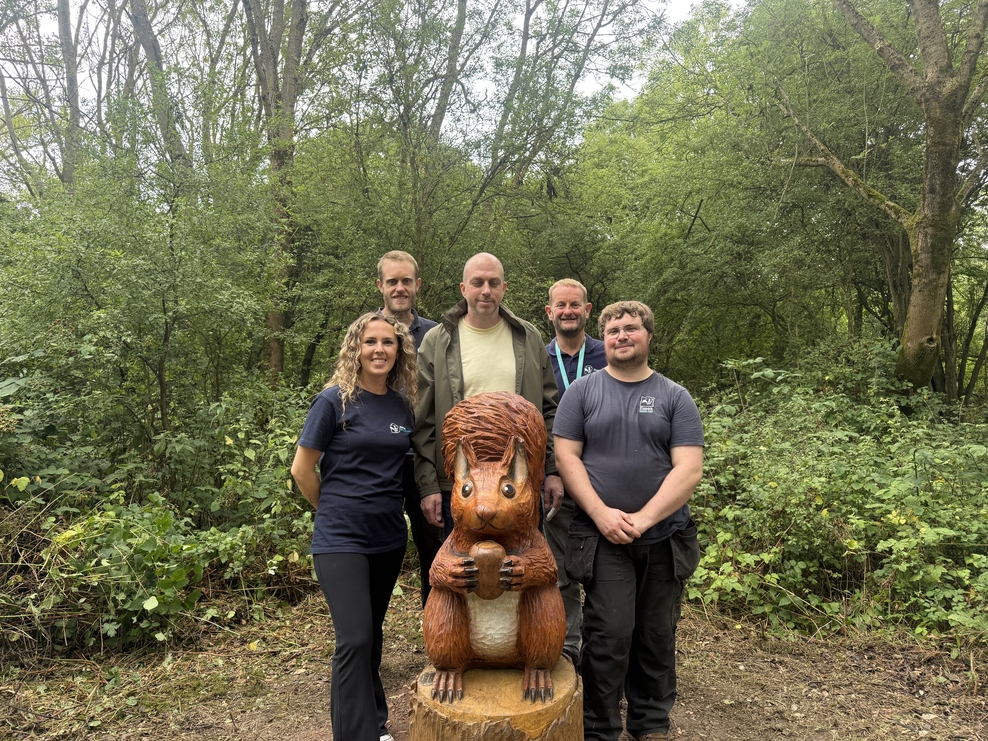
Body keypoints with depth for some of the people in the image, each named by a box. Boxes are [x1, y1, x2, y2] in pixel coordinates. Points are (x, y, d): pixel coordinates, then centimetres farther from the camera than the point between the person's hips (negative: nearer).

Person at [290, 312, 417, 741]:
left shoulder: (403, 404, 3)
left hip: (389, 537, 5)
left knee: (372, 635, 17)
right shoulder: (335, 400, -11)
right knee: (355, 639, -10)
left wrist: (384, 507, 12)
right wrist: (334, 510, 4)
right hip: (341, 539, -5)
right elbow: (302, 469, -5)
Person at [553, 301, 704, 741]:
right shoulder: (583, 391, 4)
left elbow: (688, 469, -4)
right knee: (610, 635, -4)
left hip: (664, 537, 2)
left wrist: (643, 518, -14)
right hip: (603, 537, -1)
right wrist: (602, 514, -13)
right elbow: (566, 457, -2)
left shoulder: (675, 397, 5)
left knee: (656, 637, 11)